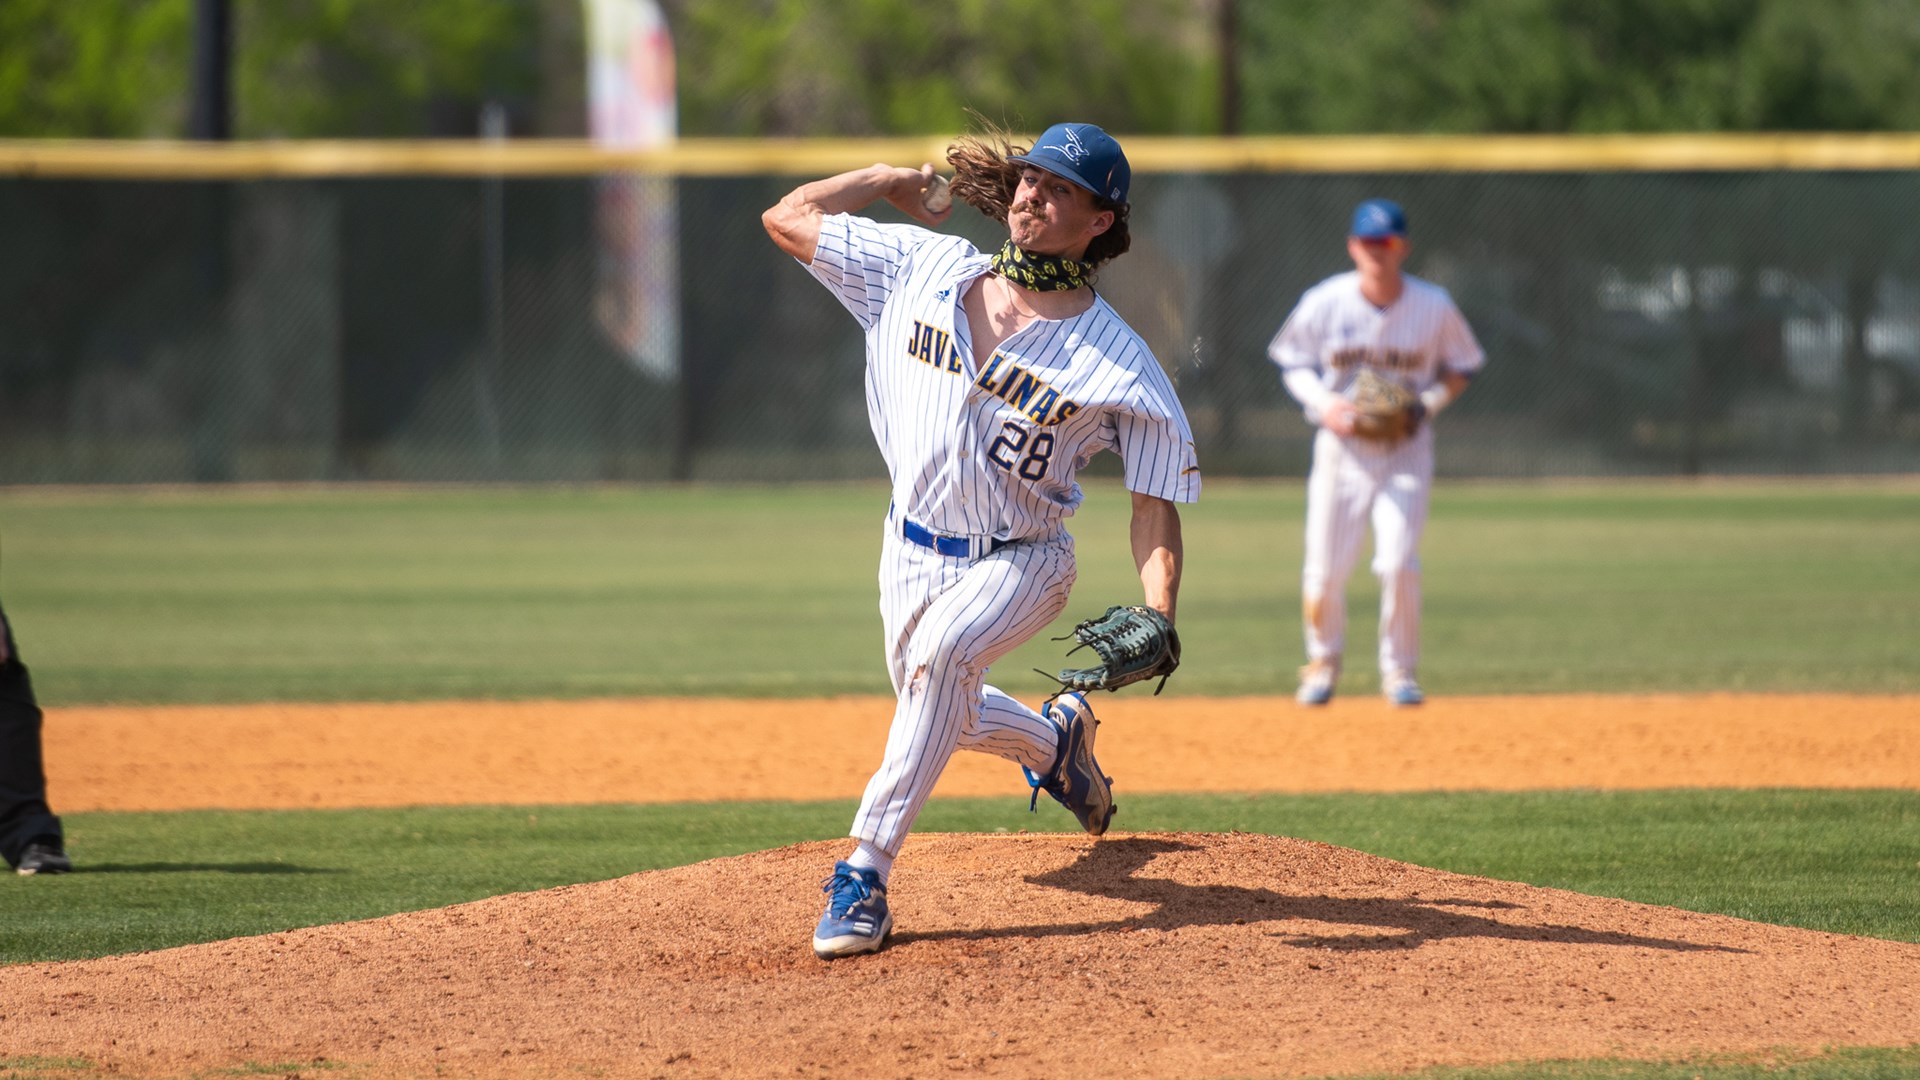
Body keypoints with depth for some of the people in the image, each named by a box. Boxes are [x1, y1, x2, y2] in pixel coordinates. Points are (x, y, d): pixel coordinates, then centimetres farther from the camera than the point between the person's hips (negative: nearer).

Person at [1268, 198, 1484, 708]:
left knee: (1398, 562, -15)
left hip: (1406, 447, -1)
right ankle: (1323, 660, 26)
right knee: (1324, 569, -2)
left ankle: (1399, 670, 5)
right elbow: (1292, 361, 6)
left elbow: (1462, 366, 6)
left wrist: (1427, 405, -12)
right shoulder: (1325, 303, -8)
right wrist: (1321, 402, -13)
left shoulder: (1434, 306, -8)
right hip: (1341, 443, 1)